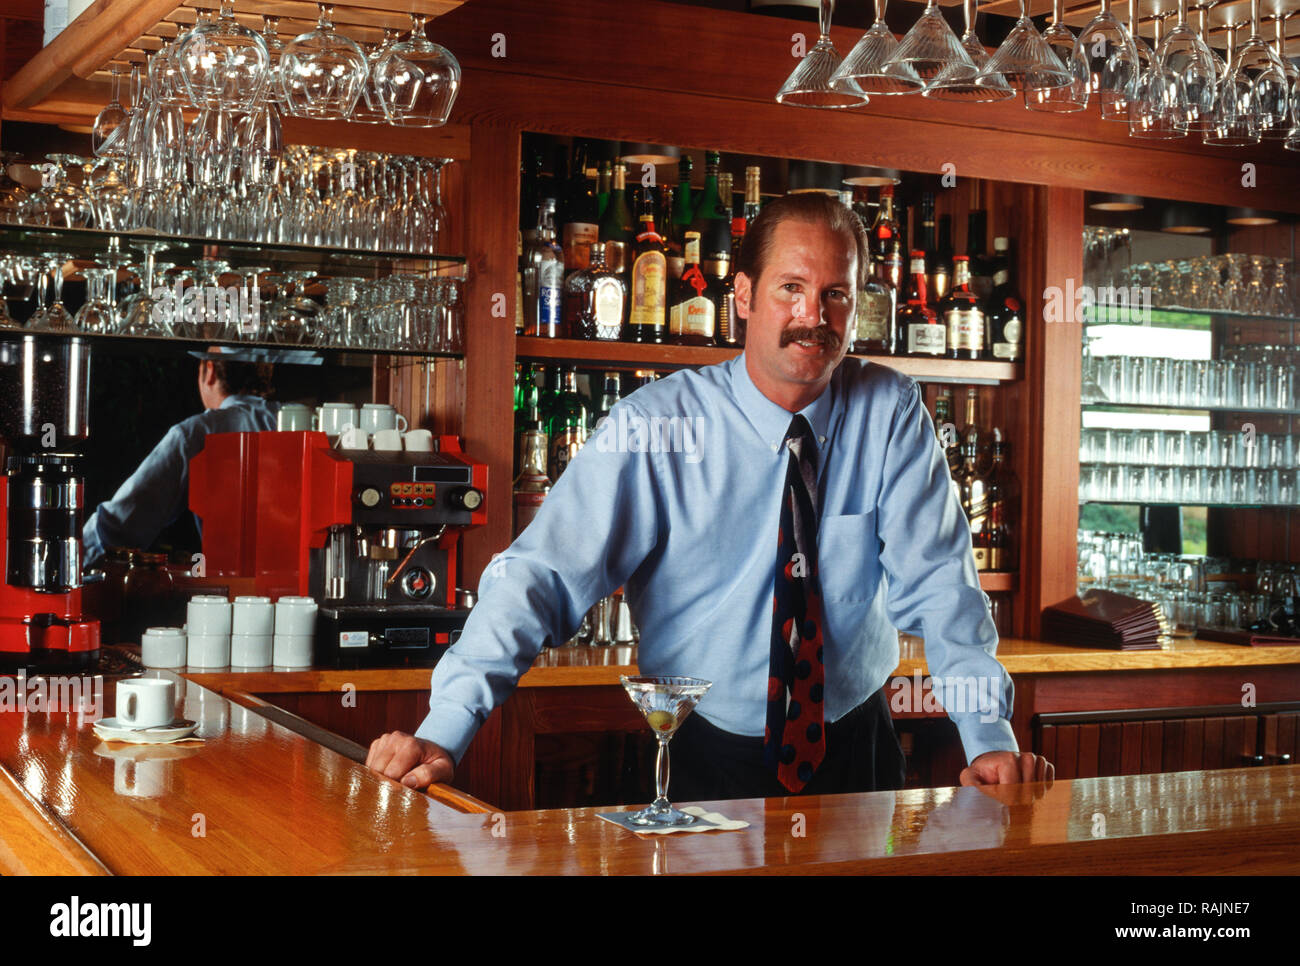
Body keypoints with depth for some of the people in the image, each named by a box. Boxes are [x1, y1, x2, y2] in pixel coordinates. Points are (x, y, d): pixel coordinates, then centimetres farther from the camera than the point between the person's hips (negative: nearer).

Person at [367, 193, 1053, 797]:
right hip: (708, 760, -1)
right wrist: (443, 732, -30)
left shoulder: (892, 413, -4)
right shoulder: (655, 427, -12)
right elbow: (543, 573, -18)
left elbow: (938, 582, -6)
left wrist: (990, 737, -19)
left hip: (857, 750, 2)